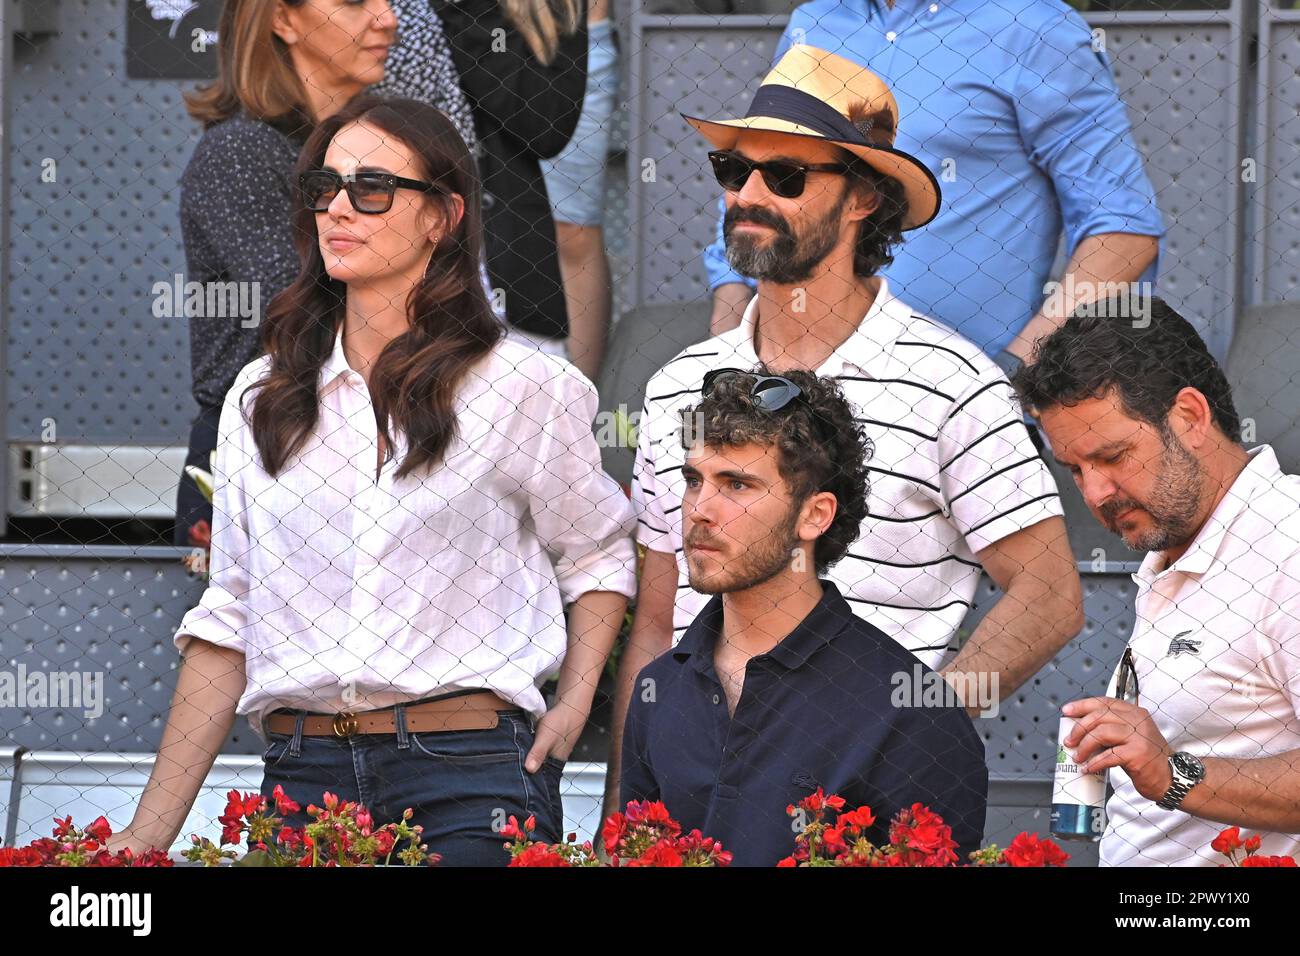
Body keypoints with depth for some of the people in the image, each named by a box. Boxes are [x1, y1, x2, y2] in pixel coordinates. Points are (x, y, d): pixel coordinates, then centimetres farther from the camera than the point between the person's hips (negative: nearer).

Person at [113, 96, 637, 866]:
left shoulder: (522, 390, 2)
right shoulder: (262, 399, 10)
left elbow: (598, 556, 16)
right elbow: (229, 625, 11)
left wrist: (573, 705, -1)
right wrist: (148, 833, 6)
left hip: (469, 774, -3)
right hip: (303, 771, 3)